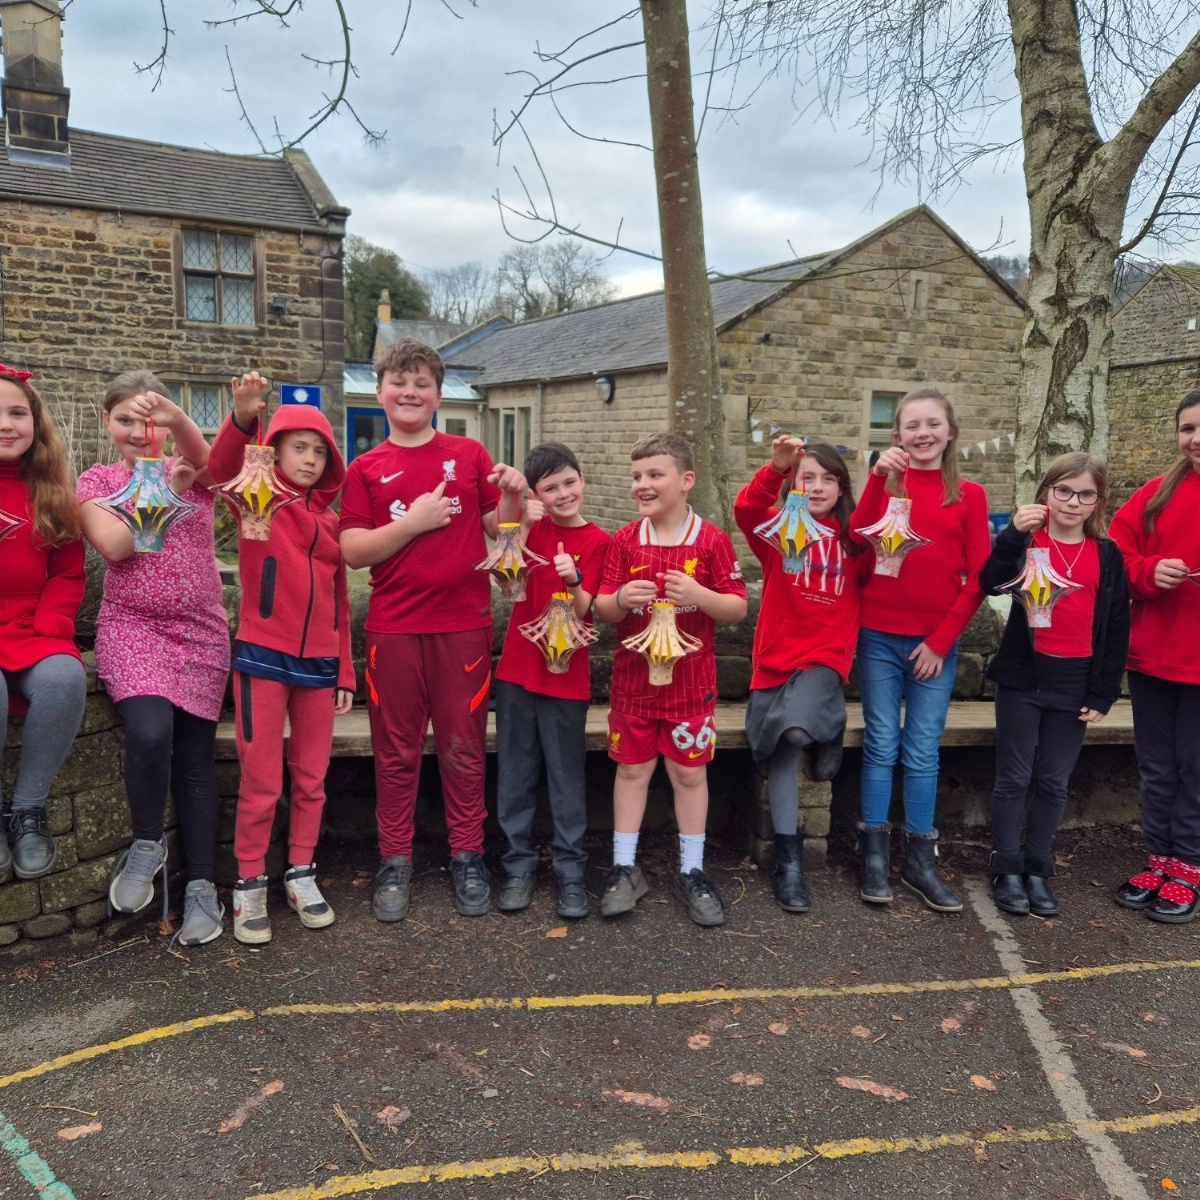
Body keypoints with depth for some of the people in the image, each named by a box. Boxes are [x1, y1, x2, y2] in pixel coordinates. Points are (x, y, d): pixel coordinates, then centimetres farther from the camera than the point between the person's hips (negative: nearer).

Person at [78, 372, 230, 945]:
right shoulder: (97, 480, 8)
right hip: (131, 627, -1)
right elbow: (114, 543, -10)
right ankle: (146, 845, 2)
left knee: (195, 757, 1)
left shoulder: (193, 471, 7)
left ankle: (201, 885, 11)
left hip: (200, 631, 1)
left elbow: (203, 453, -19)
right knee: (149, 732, -25)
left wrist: (176, 418, -38)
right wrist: (166, 491, -12)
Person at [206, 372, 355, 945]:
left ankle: (301, 874, 27)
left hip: (318, 663, 4)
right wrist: (243, 418, -41)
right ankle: (249, 884, 17)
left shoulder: (330, 519, 12)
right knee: (261, 780, 2)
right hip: (263, 657, -4)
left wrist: (345, 671, 13)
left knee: (311, 778, 12)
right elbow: (221, 470, -23)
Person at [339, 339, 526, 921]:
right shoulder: (366, 469, 6)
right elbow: (352, 551, -3)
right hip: (393, 628, 0)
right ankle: (394, 862, 21)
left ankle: (467, 856, 21)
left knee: (463, 747, 7)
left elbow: (500, 529, 7)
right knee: (396, 751, 8)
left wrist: (512, 493, -12)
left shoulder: (469, 454, 7)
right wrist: (414, 521, -13)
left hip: (464, 624, 0)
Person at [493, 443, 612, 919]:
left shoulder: (597, 541, -3)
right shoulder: (533, 527, 6)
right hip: (517, 667, 3)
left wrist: (573, 580, -29)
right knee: (515, 773, 8)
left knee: (567, 777, 4)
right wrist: (523, 527, -20)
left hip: (565, 675, -3)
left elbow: (580, 611, -10)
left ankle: (571, 872, 16)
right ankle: (519, 865, 21)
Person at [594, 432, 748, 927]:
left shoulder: (711, 539, -6)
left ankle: (691, 872, 23)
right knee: (631, 768, 10)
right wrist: (620, 599, -22)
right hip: (633, 676, 2)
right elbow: (602, 609, 1)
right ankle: (624, 868, 23)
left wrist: (700, 595, -24)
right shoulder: (624, 540, 0)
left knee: (690, 772, 8)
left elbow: (738, 607, -5)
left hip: (690, 678, -2)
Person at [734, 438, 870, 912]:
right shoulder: (779, 526, 4)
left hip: (826, 655, -1)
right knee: (782, 756, -2)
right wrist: (775, 467, -34)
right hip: (777, 657, 1)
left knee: (797, 729, -28)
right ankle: (789, 862, 11)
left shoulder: (853, 536, 10)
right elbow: (745, 510, -16)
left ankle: (828, 733, 9)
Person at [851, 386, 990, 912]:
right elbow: (858, 539, -15)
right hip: (879, 636, 0)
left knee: (923, 751, 6)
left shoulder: (969, 495, 4)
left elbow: (978, 578, 1)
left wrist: (941, 640, -5)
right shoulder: (886, 481, 4)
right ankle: (874, 854, 14)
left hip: (937, 642, 1)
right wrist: (878, 476, -24)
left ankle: (920, 859, 17)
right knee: (881, 745, 5)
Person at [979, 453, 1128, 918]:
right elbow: (992, 584, -21)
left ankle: (1038, 871, 22)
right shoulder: (1026, 542, -2)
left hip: (1076, 681, 2)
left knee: (1054, 782, 10)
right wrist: (1013, 534, -34)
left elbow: (1117, 628, 6)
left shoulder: (1107, 555, 6)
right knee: (1014, 778, 5)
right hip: (1023, 675, -2)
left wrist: (1104, 693, 2)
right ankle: (1007, 870, 15)